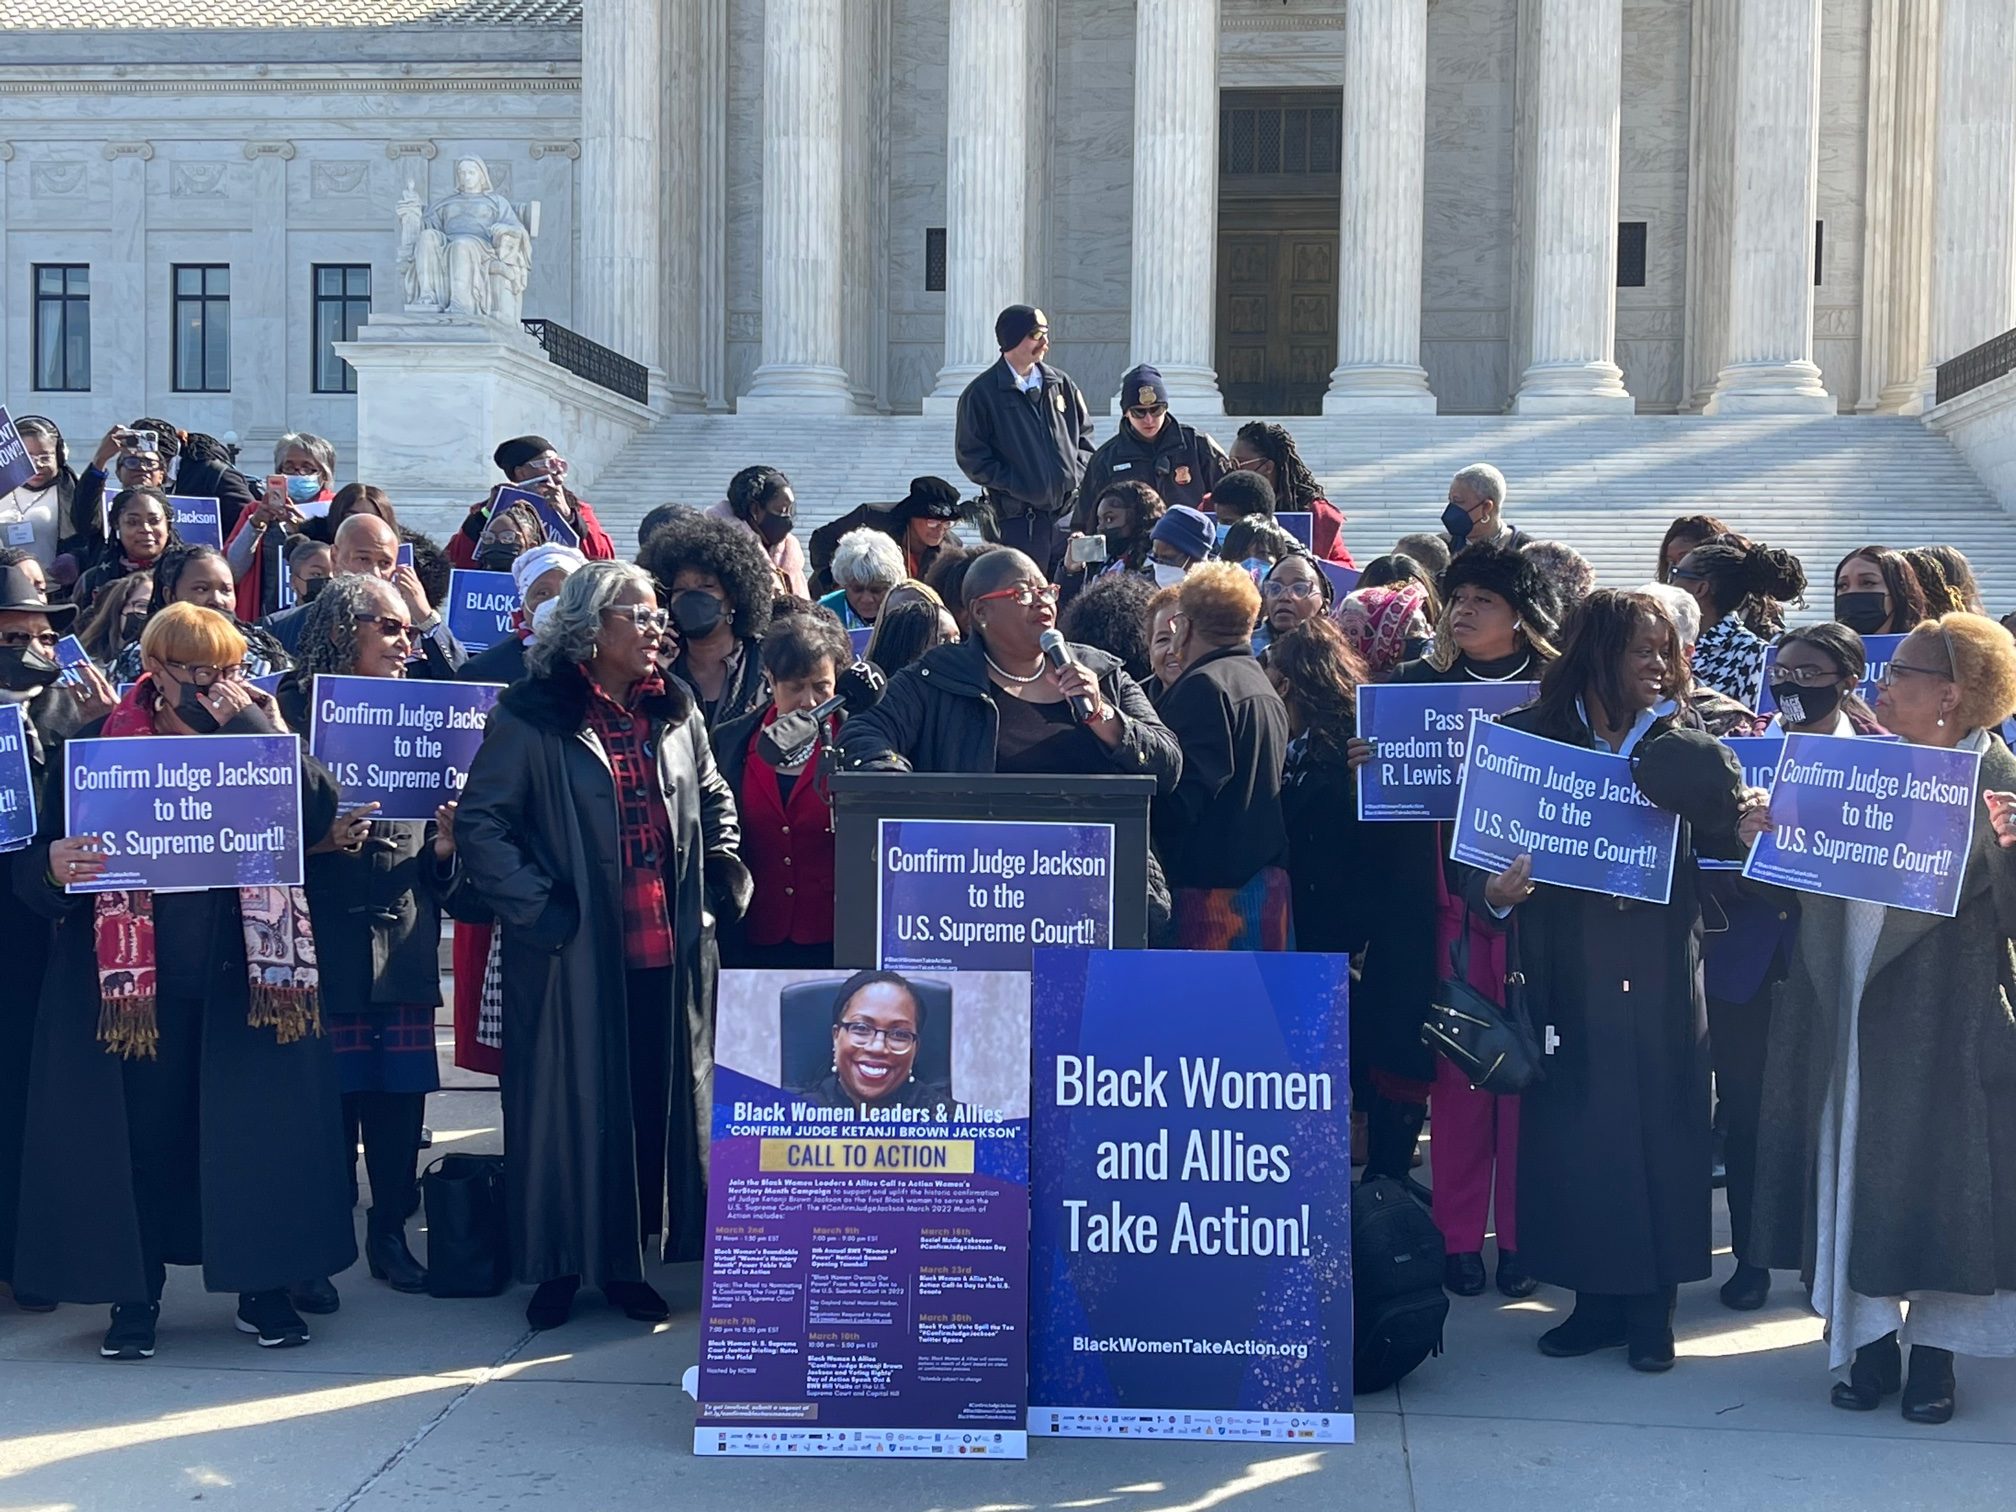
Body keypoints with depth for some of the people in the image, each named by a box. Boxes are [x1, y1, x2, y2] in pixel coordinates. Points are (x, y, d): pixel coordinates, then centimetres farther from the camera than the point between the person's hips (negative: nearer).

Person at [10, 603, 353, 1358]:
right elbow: (35, 860, -1)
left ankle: (263, 1287, 15)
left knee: (256, 1125, 3)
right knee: (140, 1130, 3)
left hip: (246, 978, 1)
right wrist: (53, 866, -25)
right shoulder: (99, 743, 2)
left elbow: (317, 814, -12)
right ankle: (134, 1293, 17)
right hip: (130, 978, -1)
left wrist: (246, 723, -16)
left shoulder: (262, 735, 6)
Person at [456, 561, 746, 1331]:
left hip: (668, 950, 5)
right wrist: (539, 908, -12)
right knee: (570, 1104, 4)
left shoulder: (676, 710, 10)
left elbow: (715, 800, 22)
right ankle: (559, 1267, 17)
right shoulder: (532, 716, -6)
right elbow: (479, 824, -8)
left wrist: (724, 880, 10)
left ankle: (626, 1262, 21)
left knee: (657, 1103, 8)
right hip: (574, 954, -5)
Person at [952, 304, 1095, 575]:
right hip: (1015, 520, -4)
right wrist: (1016, 485, -12)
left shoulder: (1061, 384, 12)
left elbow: (1085, 433, 20)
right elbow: (971, 456, -3)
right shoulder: (982, 393, -1)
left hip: (1068, 514, 4)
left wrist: (1076, 472, 2)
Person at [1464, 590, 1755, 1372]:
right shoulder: (1527, 741, 1)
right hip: (1565, 979, 0)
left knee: (1658, 1134, 3)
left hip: (1659, 985, 0)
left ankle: (1651, 1309, 16)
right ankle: (1596, 1298, 19)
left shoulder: (1696, 756, 2)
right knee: (1571, 1136, 4)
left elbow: (1735, 858, -3)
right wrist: (1493, 891, -21)